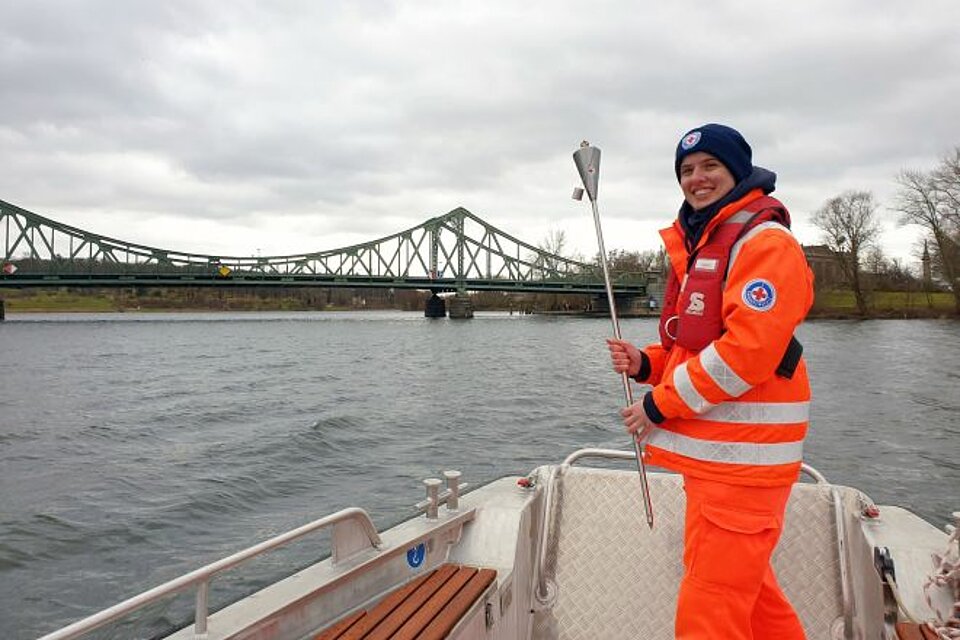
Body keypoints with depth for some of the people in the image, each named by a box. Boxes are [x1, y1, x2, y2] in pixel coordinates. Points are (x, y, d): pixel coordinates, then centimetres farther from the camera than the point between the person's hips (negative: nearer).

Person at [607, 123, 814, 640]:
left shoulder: (766, 242, -11)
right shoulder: (698, 243, 18)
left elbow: (746, 351, -22)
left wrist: (661, 404, -15)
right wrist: (644, 364, 4)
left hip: (742, 455, -9)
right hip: (716, 450, 10)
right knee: (745, 588, 21)